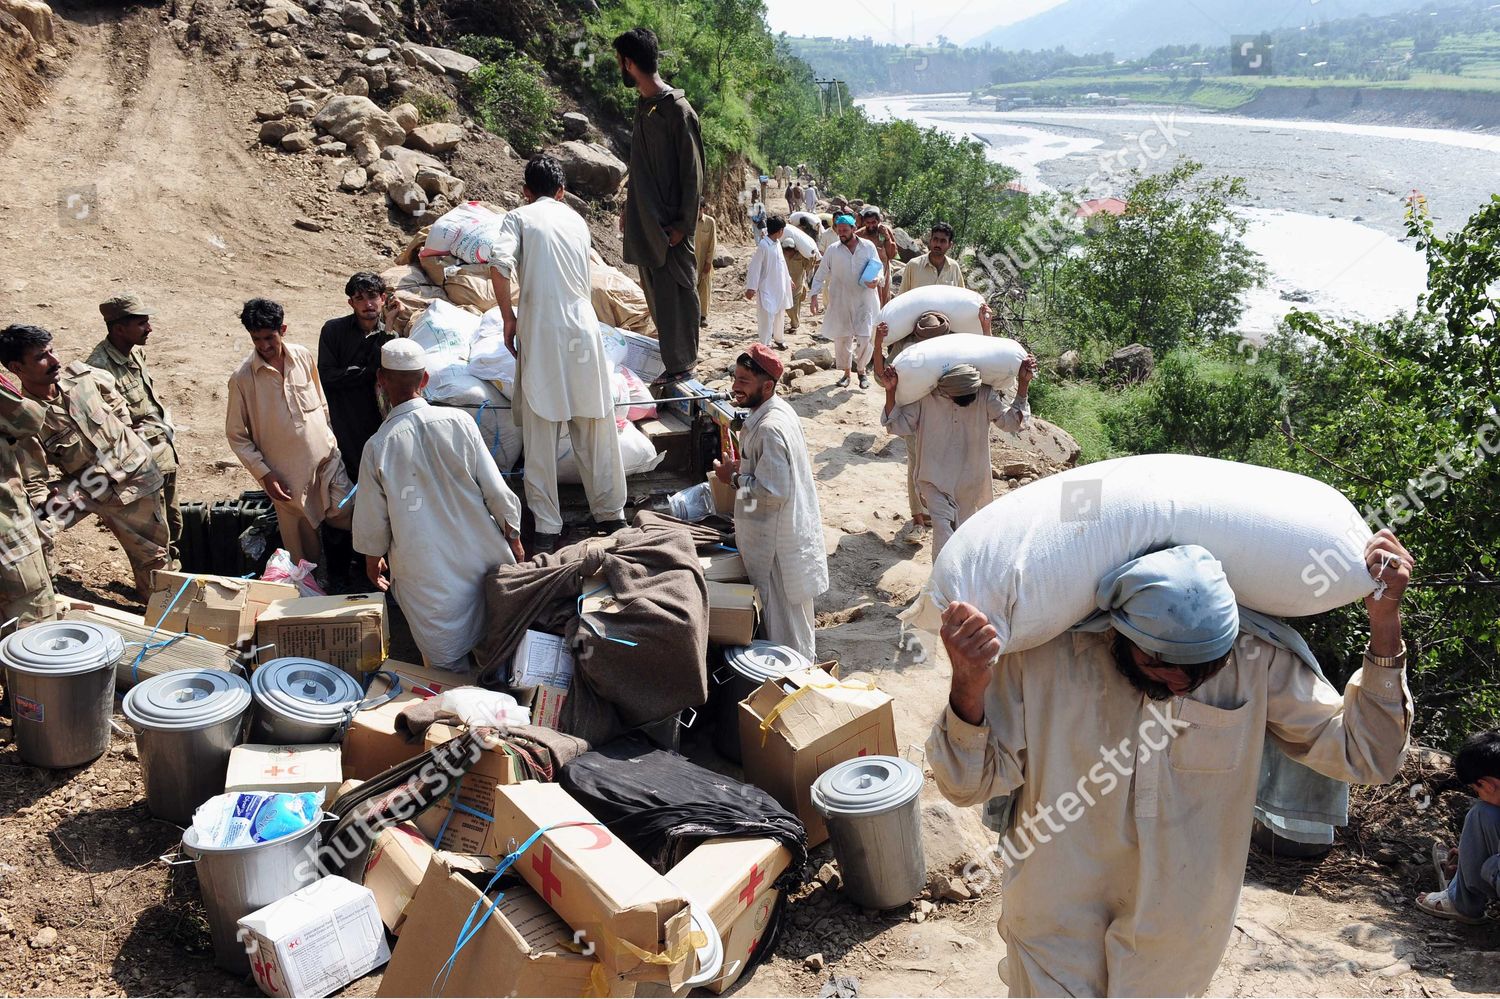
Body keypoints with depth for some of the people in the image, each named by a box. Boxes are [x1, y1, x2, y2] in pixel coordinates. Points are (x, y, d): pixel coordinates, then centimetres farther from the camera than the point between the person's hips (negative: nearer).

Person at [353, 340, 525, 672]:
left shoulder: (378, 447, -13)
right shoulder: (459, 421, -11)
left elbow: (372, 521, -2)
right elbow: (497, 491, -6)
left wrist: (373, 559, 18)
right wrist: (513, 539, 10)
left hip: (426, 576, -1)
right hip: (481, 556, 2)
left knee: (448, 665, 12)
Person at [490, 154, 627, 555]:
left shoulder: (520, 217, 6)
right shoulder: (577, 220, 18)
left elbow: (500, 265, -13)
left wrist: (508, 318, -1)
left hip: (539, 330, -3)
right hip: (582, 325, 3)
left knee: (540, 435, 2)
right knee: (595, 429, 9)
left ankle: (547, 529, 4)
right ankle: (612, 516, 16)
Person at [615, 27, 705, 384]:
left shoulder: (677, 110, -14)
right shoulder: (644, 107, 11)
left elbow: (692, 172, -14)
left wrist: (685, 224, -16)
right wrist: (632, 213, 16)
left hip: (670, 224, -9)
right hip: (645, 221, 9)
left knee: (676, 291, -2)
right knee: (655, 290, 13)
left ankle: (682, 364, 6)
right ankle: (675, 358, 22)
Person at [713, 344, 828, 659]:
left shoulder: (769, 429, -28)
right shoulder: (779, 409, 4)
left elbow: (774, 492, -28)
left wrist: (735, 477, -17)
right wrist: (743, 465, 10)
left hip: (778, 537, -10)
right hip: (789, 527, 10)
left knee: (783, 614, 5)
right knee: (789, 608, 24)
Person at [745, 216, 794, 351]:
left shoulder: (777, 243, 5)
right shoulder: (763, 245, -20)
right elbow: (755, 267, -19)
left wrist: (788, 278, 28)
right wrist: (751, 288, -21)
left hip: (779, 286, 8)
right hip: (766, 288, -8)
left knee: (779, 314, 20)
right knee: (767, 317, -7)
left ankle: (778, 338, 37)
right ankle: (765, 345, 1)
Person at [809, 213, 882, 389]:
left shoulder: (868, 247, -1)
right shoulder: (833, 250, 1)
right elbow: (820, 276, 5)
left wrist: (876, 280, -15)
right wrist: (814, 296, -2)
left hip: (864, 301, -1)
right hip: (840, 302, 1)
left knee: (865, 338, -6)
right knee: (842, 338, 7)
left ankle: (861, 370, 17)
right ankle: (847, 372, 25)